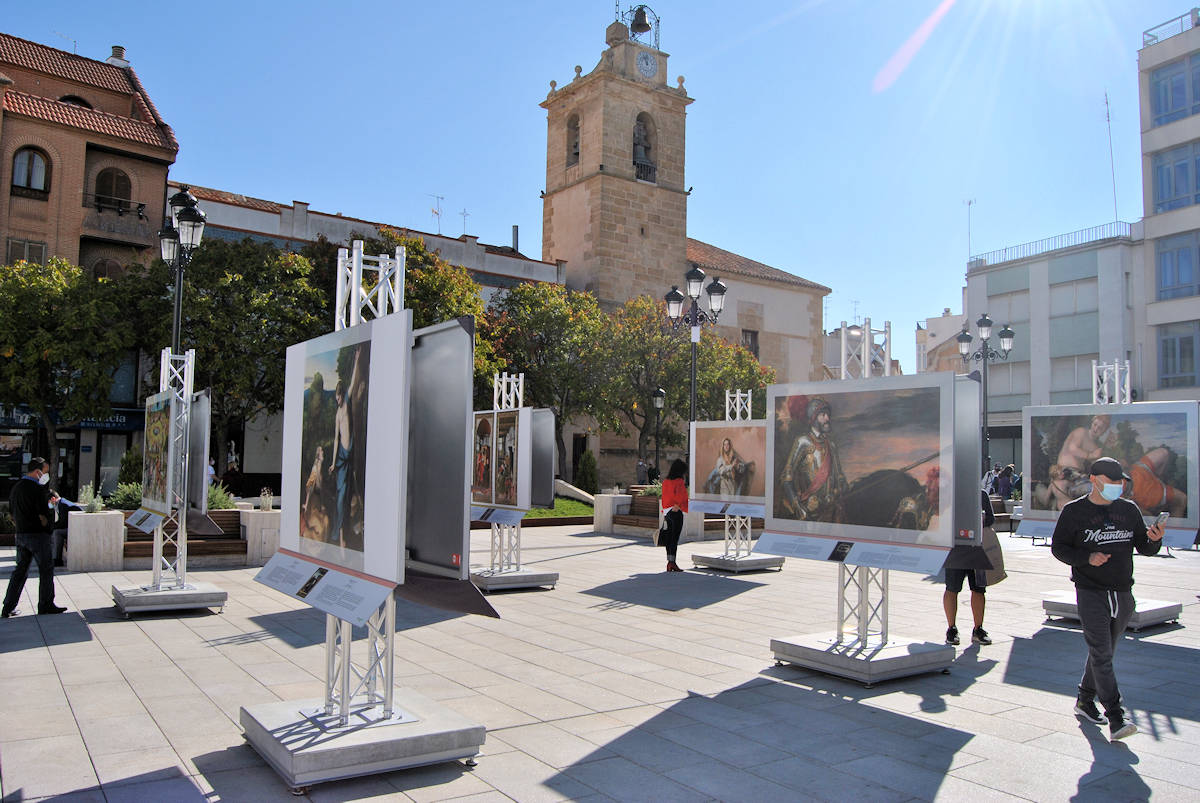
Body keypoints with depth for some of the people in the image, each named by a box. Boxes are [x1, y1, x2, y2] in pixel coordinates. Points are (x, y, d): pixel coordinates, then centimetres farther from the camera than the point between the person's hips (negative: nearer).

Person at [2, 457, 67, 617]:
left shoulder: (15, 488, 11)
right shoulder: (38, 490, -16)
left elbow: (12, 515, 16)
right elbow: (44, 516, -17)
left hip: (21, 535, 8)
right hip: (38, 535, -8)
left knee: (20, 570, 13)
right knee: (46, 570, 3)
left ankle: (8, 608, 12)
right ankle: (46, 605, 8)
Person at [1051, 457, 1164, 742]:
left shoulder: (1129, 510, 9)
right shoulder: (1074, 511, -4)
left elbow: (1144, 548, 12)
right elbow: (1058, 547, -3)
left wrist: (1154, 539, -11)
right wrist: (1087, 558, -19)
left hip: (1122, 594, 5)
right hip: (1091, 593, -5)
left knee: (1103, 652, 14)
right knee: (1101, 655, -10)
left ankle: (1085, 700, 31)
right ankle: (1115, 719, -11)